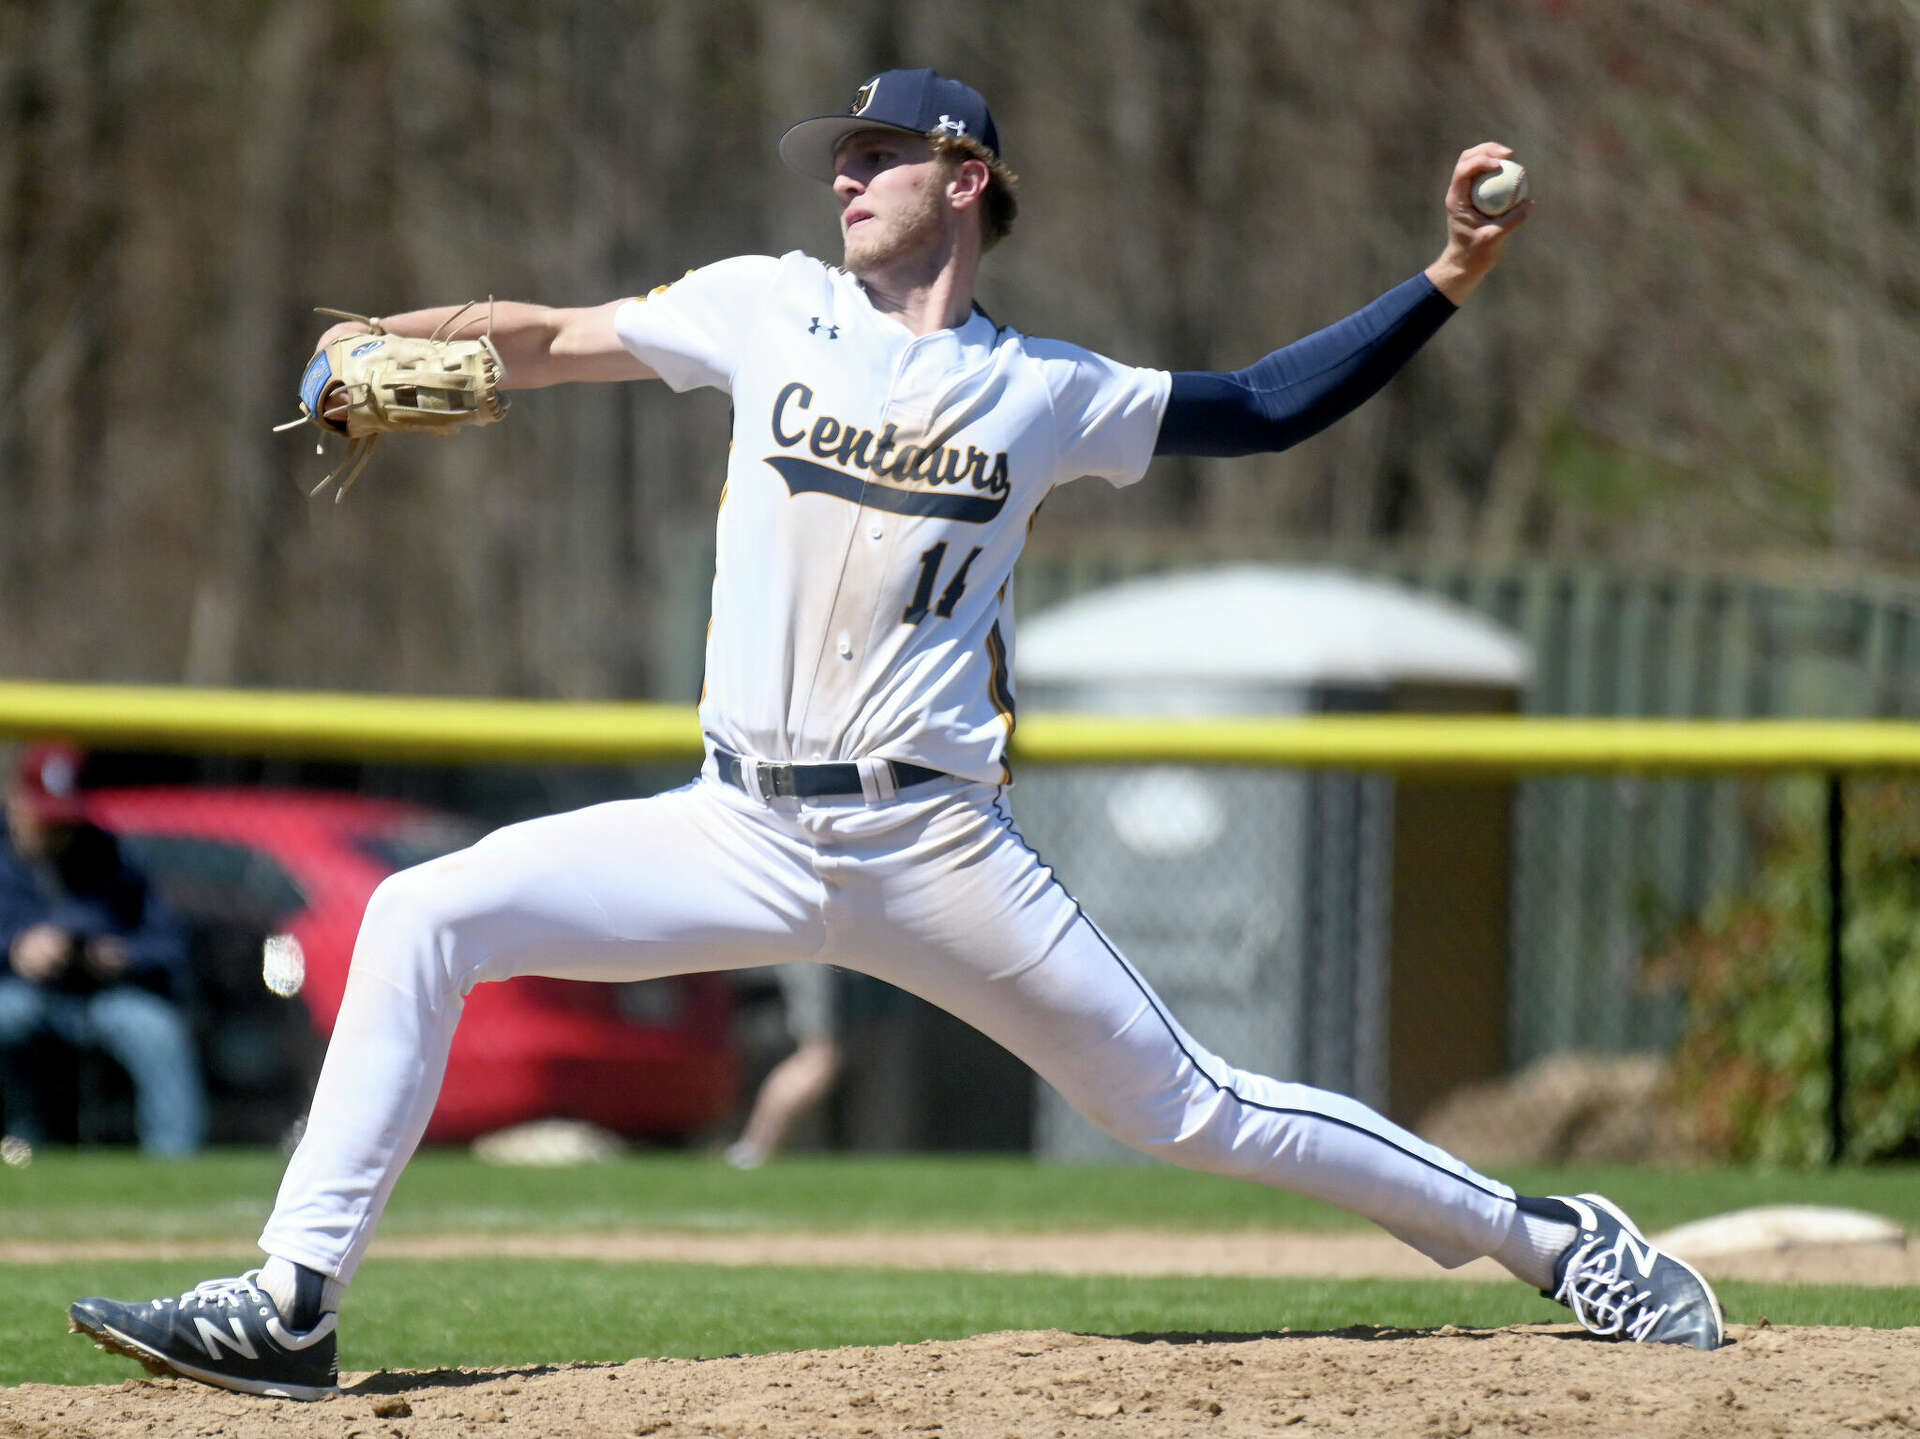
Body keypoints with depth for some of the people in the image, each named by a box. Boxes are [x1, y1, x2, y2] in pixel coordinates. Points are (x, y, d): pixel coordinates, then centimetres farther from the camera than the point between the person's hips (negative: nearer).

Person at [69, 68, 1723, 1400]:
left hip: (935, 850, -2)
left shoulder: (1048, 394, 5)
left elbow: (1269, 407, 14)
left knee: (1186, 1110, -1)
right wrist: (388, 351, -5)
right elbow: (560, 339, 12)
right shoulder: (777, 312, 9)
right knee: (425, 918, -14)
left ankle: (1545, 1238, 15)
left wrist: (1446, 282, 5)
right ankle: (292, 1308, -12)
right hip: (741, 835, 2)